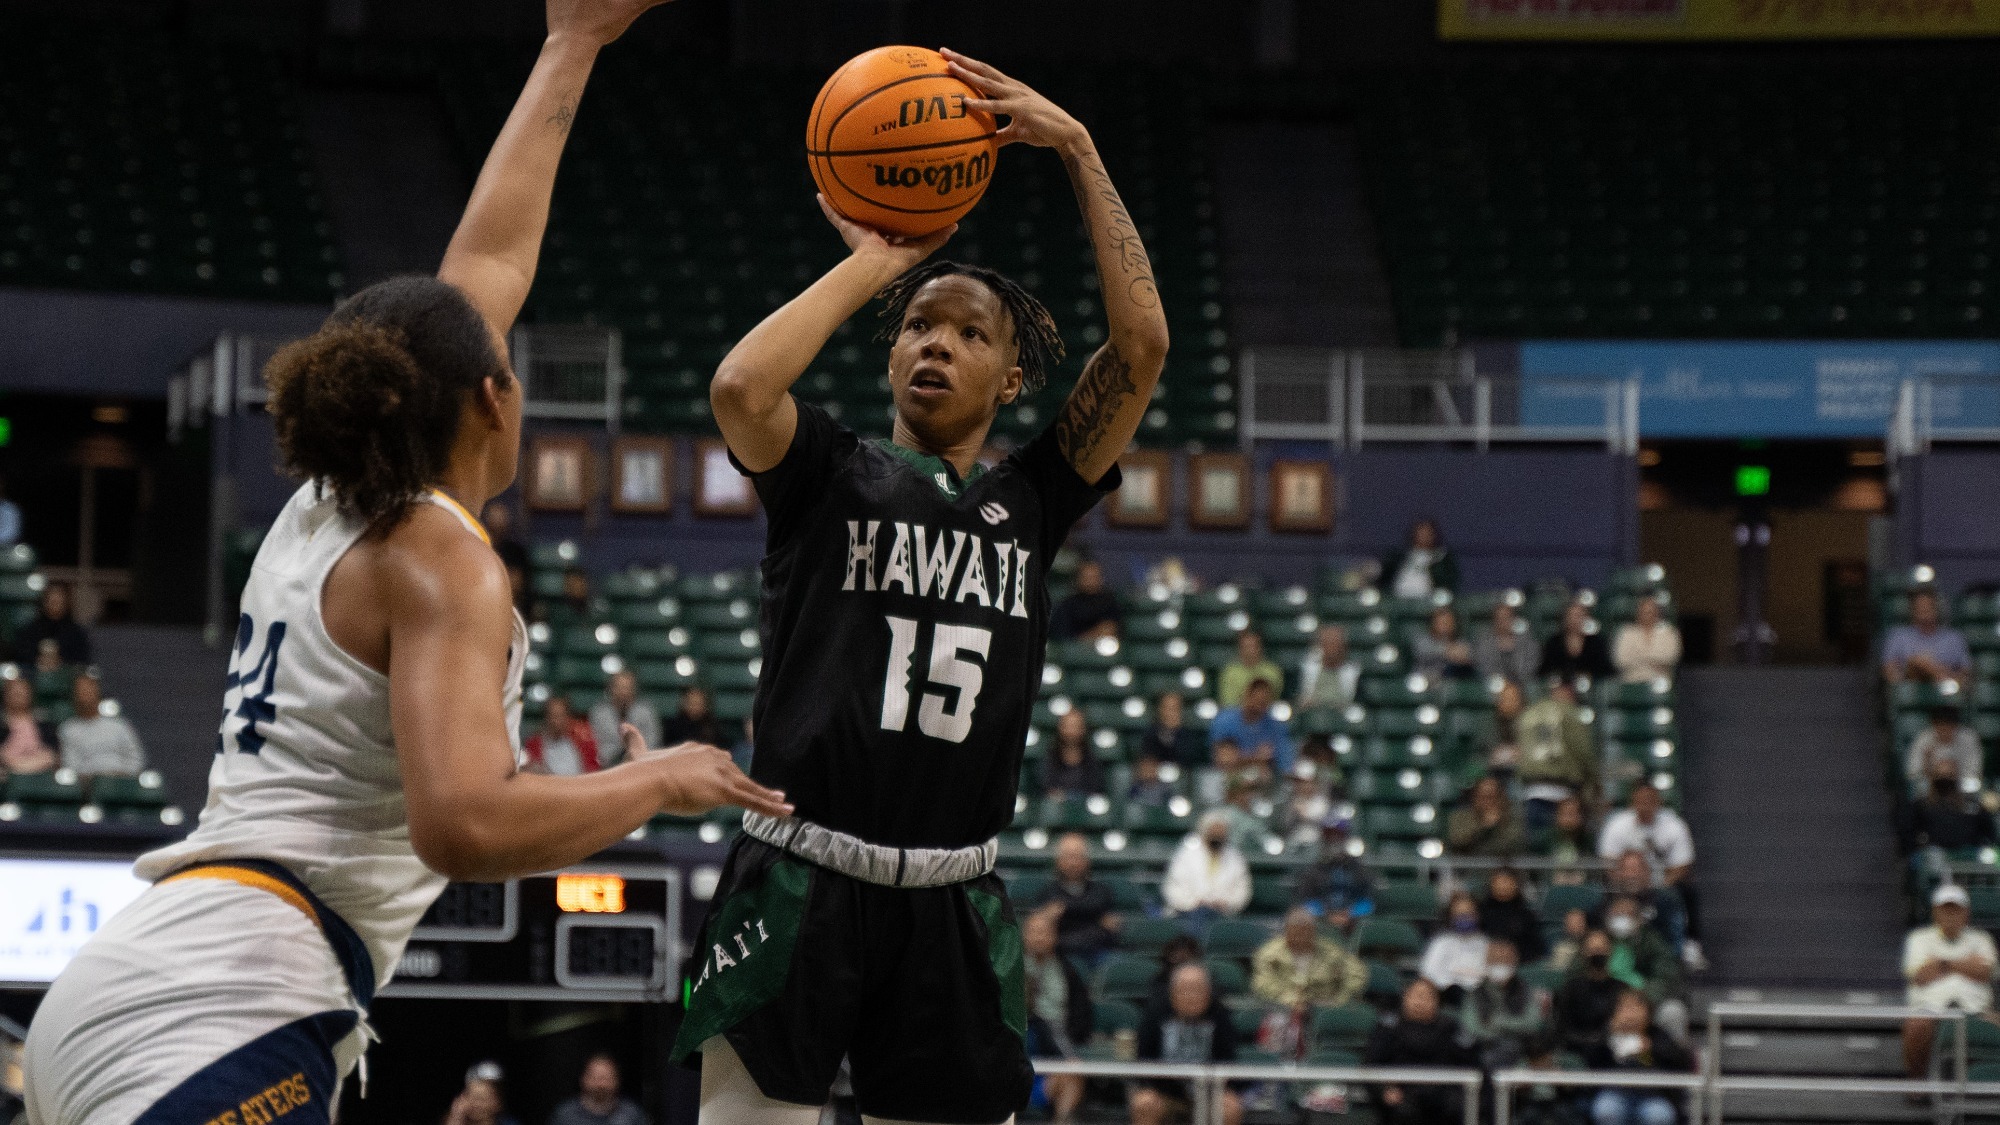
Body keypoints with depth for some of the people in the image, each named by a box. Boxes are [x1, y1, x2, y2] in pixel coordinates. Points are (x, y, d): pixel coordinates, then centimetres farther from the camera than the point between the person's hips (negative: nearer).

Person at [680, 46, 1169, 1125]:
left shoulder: (1030, 499, 12)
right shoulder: (831, 472, 6)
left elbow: (1142, 344, 1)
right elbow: (739, 388, -16)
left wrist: (1077, 149, 0)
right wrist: (870, 264, -3)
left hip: (951, 903, 3)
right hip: (802, 882, -3)